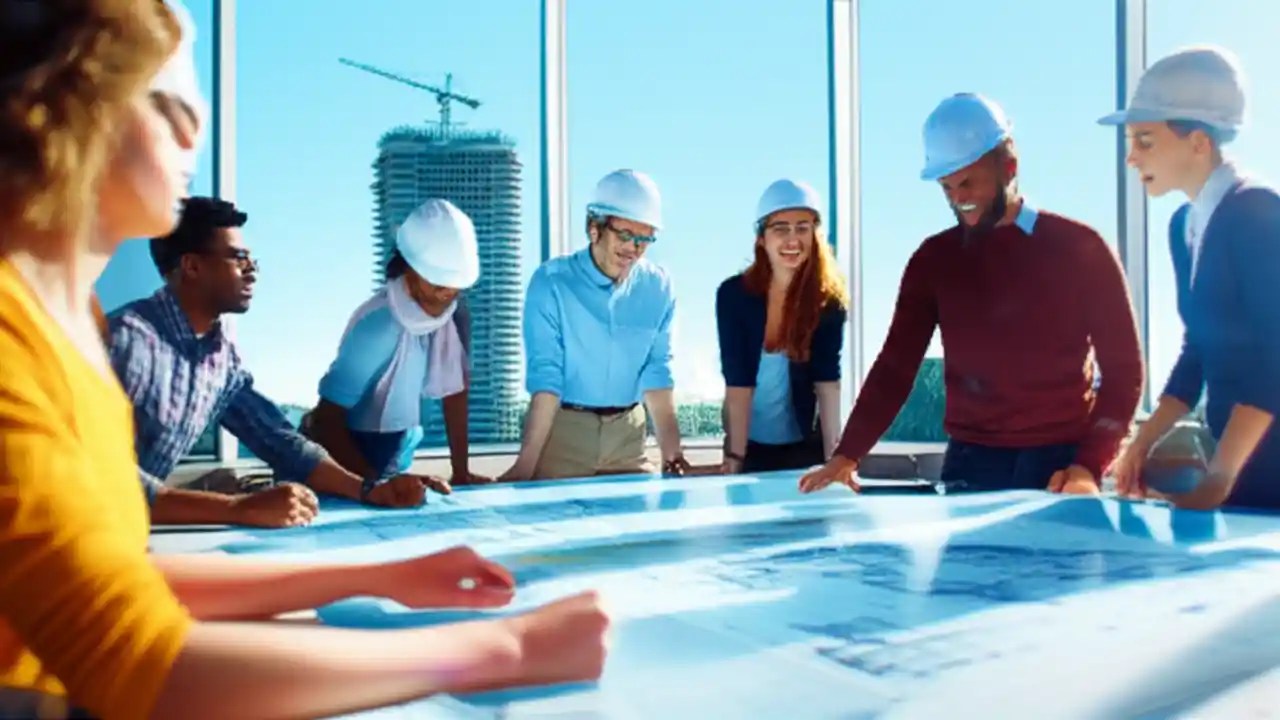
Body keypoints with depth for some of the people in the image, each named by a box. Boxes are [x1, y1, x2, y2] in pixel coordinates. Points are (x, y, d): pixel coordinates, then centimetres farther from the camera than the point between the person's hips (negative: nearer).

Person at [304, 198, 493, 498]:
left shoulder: (456, 314, -9)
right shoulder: (376, 324, -27)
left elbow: (455, 391, 1)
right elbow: (327, 420, -26)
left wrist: (461, 472, -3)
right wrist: (375, 481, -33)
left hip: (398, 455, 5)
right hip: (347, 449, -5)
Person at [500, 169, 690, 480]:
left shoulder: (658, 288, -3)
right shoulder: (551, 282, -14)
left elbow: (657, 373, 1)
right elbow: (545, 377, -16)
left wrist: (672, 453, -6)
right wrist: (526, 463, -23)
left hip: (628, 431, 3)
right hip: (562, 427, -3)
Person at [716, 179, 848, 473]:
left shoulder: (829, 298, -11)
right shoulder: (733, 294, -13)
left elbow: (827, 380, -17)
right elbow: (737, 382, -17)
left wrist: (833, 456, -23)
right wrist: (735, 456, -21)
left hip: (806, 446, 0)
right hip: (750, 445, 0)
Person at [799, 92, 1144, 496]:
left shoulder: (1079, 247, -1)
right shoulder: (934, 258, 6)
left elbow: (1122, 367, -1)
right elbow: (896, 365, 4)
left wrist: (1089, 466, -13)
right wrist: (847, 455, -8)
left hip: (1061, 462, -2)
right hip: (970, 462, 2)